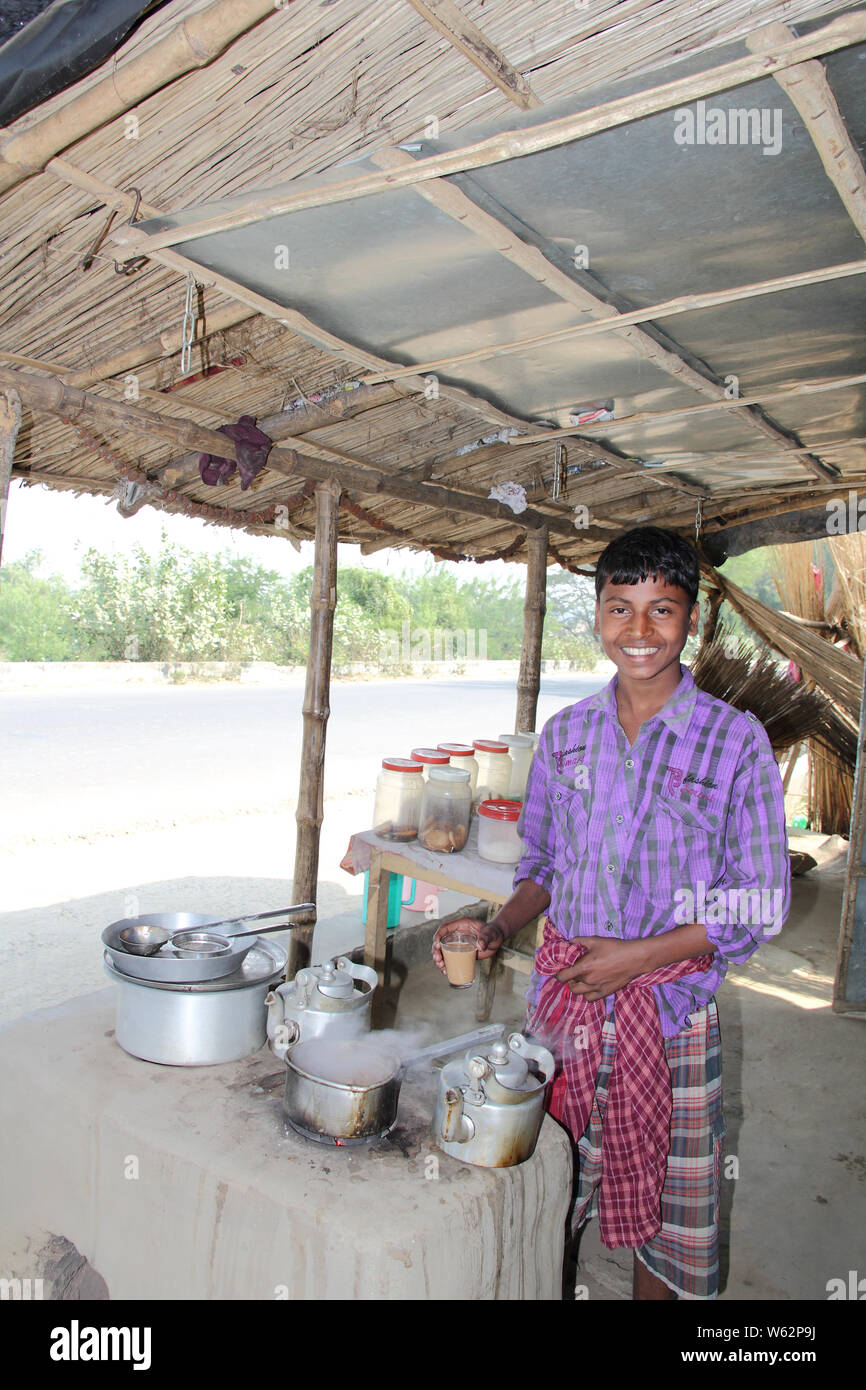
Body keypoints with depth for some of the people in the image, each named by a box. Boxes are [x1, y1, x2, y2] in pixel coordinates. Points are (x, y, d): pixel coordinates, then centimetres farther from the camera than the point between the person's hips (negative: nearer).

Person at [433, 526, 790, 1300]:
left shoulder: (735, 741, -9)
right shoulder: (565, 735, 3)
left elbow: (760, 905, -7)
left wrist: (640, 954, -16)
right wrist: (498, 929, -4)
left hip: (668, 1007, -3)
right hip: (560, 994, 3)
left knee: (663, 1205, 11)